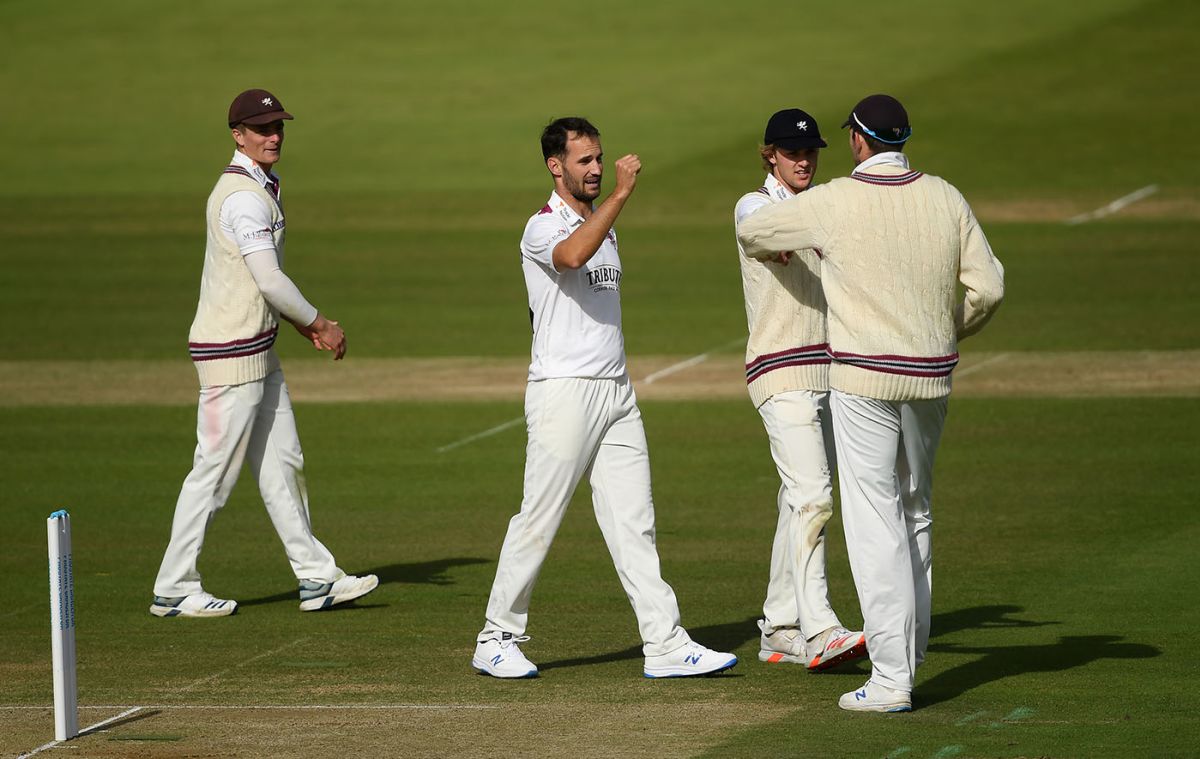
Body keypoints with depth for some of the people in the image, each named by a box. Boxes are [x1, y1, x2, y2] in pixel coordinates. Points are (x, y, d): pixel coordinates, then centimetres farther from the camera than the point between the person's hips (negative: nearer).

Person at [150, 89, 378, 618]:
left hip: (257, 350, 11)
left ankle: (316, 578, 15)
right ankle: (173, 589, 1)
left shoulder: (259, 188, 15)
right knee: (215, 470, -5)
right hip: (231, 352, -11)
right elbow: (269, 279, -21)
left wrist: (301, 324, 18)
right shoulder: (245, 196, -17)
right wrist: (320, 325, -11)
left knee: (281, 464, 12)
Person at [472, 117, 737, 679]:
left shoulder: (602, 226, 18)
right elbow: (571, 256, -33)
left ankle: (665, 644, 0)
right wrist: (621, 194, -32)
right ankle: (497, 639, 7)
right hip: (563, 391, -8)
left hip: (616, 393, 8)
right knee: (538, 520, -3)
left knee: (633, 521, 3)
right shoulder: (543, 228, -8)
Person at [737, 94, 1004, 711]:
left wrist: (776, 251, 32)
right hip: (931, 377, 5)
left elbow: (752, 233, 7)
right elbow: (988, 287, 0)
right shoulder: (945, 198, 1)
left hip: (863, 378, -5)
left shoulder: (832, 203, -9)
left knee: (874, 522, -4)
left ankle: (891, 679, -8)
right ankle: (910, 655, 26)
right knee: (915, 516, 19)